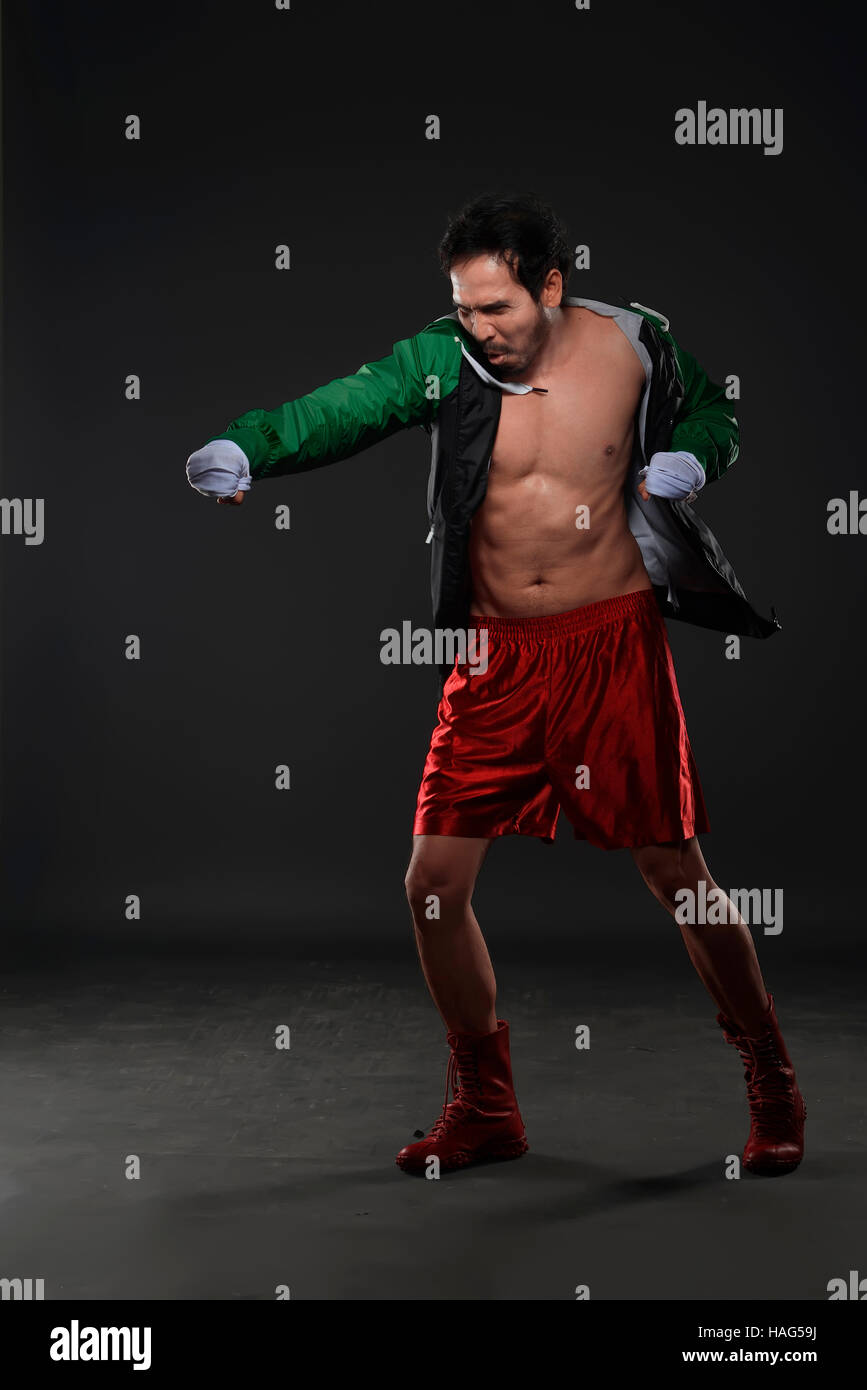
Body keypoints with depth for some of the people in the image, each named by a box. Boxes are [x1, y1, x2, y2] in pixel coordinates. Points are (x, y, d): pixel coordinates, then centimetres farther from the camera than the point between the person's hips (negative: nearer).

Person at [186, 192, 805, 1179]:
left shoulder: (631, 343, -4)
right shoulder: (444, 359, -5)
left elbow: (713, 413, 14)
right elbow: (344, 406, -20)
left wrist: (691, 461, -9)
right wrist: (241, 447, -38)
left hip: (614, 640, -2)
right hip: (496, 653, 2)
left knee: (678, 875, 1)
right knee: (433, 884, -1)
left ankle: (772, 1087, 24)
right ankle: (484, 1107, 21)